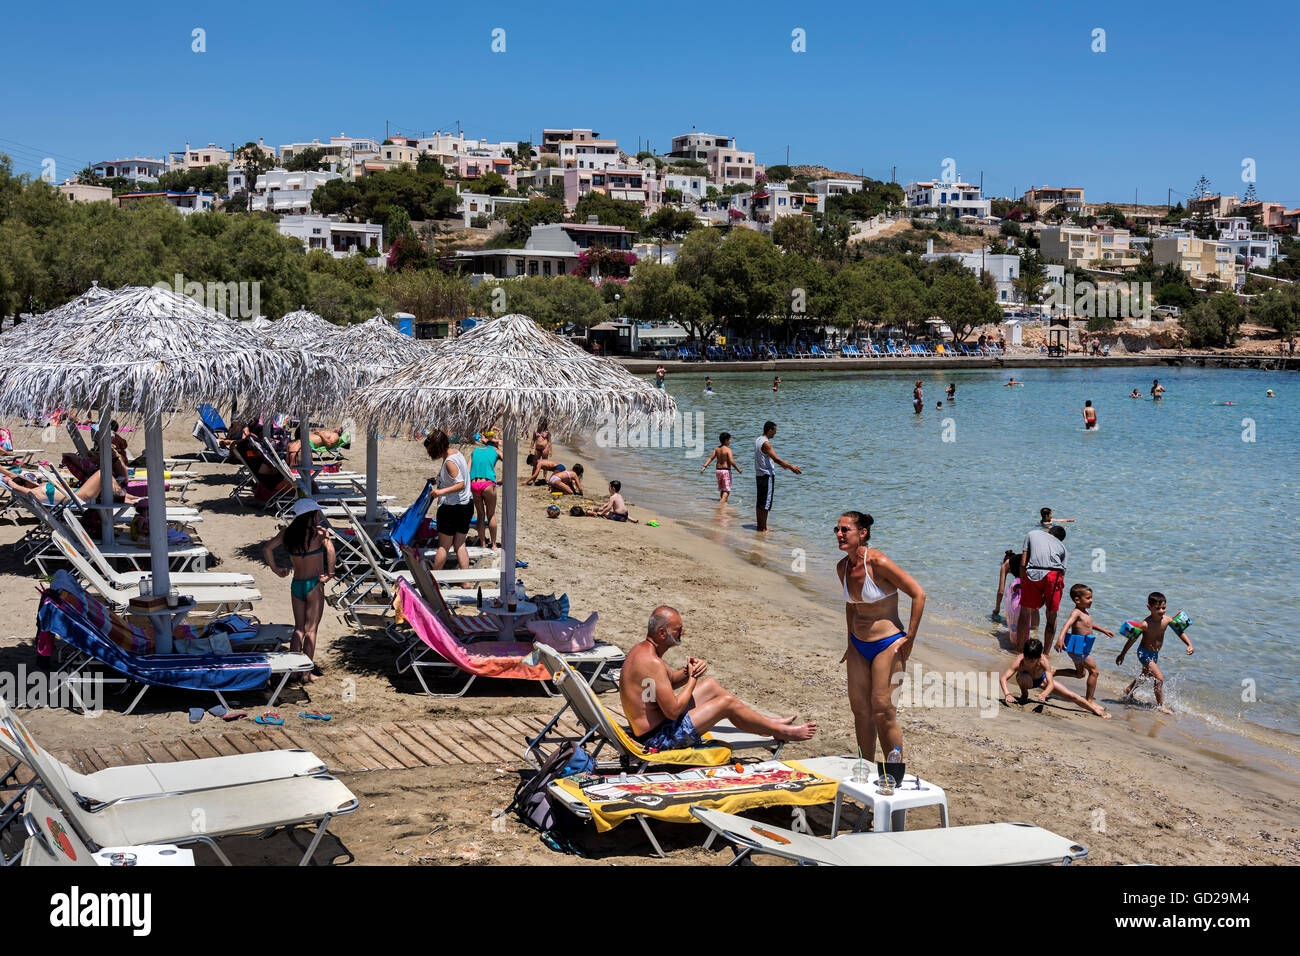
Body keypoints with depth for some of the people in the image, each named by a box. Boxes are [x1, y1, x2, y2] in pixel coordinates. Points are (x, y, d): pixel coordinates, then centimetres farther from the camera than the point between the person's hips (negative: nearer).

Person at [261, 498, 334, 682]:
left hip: (296, 585, 5)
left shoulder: (287, 533, 4)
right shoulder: (318, 532, -11)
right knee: (311, 629, 4)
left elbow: (267, 548, 3)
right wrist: (330, 572, -19)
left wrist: (276, 569, 11)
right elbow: (329, 548, -29)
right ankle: (307, 673, 6)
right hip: (314, 585, -5)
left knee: (298, 628, 16)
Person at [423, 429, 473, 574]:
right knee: (460, 545, 10)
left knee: (443, 545, 4)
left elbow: (461, 484, -26)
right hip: (467, 504, 9)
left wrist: (442, 491, -33)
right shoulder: (457, 453, 7)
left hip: (451, 506, -9)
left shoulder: (449, 462, -20)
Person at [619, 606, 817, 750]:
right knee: (727, 702, -8)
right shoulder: (652, 663, -27)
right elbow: (673, 710, -27)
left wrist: (688, 672, -3)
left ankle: (768, 722, 29)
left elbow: (671, 679, 20)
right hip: (658, 739, -10)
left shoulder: (641, 650, 5)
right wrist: (692, 679, -13)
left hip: (647, 728, 11)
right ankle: (780, 731, 12)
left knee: (711, 685, 19)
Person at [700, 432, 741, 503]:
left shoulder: (717, 449, 5)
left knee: (722, 489, 21)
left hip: (718, 470, 7)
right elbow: (731, 462, -21)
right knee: (726, 490, -5)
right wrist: (738, 469, -9)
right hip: (726, 471, -7)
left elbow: (711, 458, -1)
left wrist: (704, 467, -4)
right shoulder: (728, 450, -13)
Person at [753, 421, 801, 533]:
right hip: (767, 475, -10)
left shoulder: (758, 440, 11)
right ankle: (764, 529, -1)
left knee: (759, 502, 14)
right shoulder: (766, 443, -19)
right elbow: (776, 459, -21)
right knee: (766, 503, -4)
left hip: (759, 475, 10)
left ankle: (760, 526, 21)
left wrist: (783, 464, 27)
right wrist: (791, 467, -15)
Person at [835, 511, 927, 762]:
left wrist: (909, 638, -14)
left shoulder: (878, 563, -19)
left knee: (882, 712, -6)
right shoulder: (842, 567, 3)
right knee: (860, 709, 8)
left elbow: (918, 594, -16)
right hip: (858, 645, 7)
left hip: (887, 645, -7)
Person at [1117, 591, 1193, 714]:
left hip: (1155, 654, 7)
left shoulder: (1167, 619, -14)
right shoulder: (1145, 624, -29)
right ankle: (1160, 705, -1)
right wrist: (1122, 655, -10)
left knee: (1146, 675, 29)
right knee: (1159, 678, -14)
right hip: (1144, 653, -7)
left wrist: (1189, 645, -17)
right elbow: (1132, 639, -18)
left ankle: (1129, 690, 54)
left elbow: (1180, 632, -3)